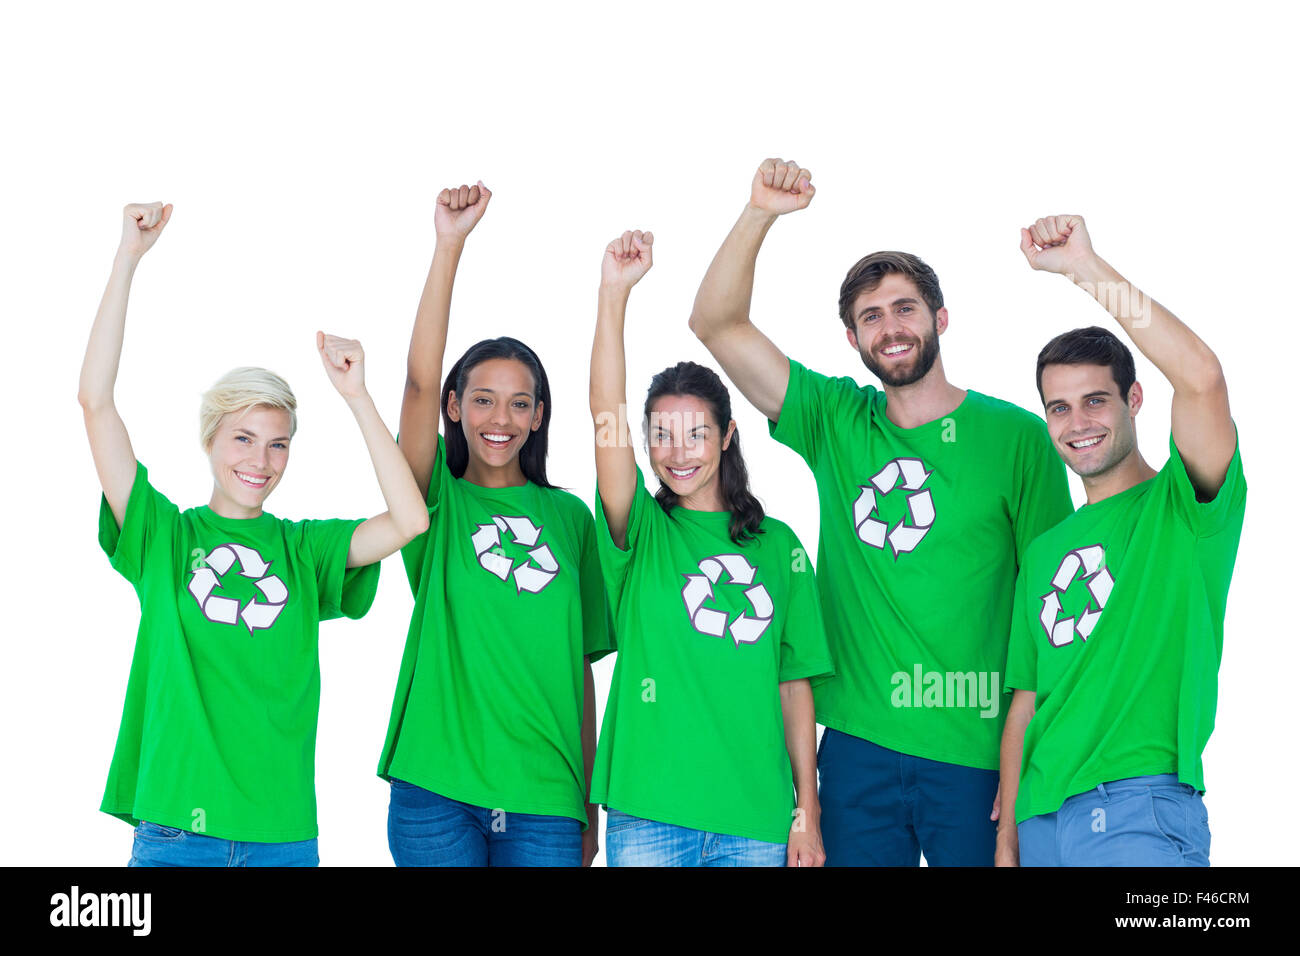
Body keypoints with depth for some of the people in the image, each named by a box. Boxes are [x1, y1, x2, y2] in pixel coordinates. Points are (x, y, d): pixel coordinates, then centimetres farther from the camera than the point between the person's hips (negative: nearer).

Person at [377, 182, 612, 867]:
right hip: (436, 791, -2)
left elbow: (581, 664, 12)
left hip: (545, 799, 2)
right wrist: (449, 244, -19)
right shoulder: (439, 501, 4)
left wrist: (589, 806, 10)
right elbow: (420, 380, -12)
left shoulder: (569, 516, 10)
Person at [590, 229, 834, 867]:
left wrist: (808, 812, 5)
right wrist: (614, 293, -22)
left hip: (757, 819, 2)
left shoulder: (777, 544, 9)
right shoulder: (641, 532, 3)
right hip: (648, 814, -1)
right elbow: (607, 417, -13)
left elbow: (794, 684, 9)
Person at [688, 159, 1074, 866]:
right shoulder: (837, 423, 8)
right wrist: (759, 214, -7)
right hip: (858, 747, 3)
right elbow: (716, 325, 5)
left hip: (980, 755, -2)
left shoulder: (1017, 437, -1)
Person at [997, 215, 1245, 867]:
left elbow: (1202, 377, -18)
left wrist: (1084, 265, -16)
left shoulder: (1182, 507, 1)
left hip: (1139, 814, -6)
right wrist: (1008, 838, 11)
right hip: (1042, 819, 6)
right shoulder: (1044, 552, 18)